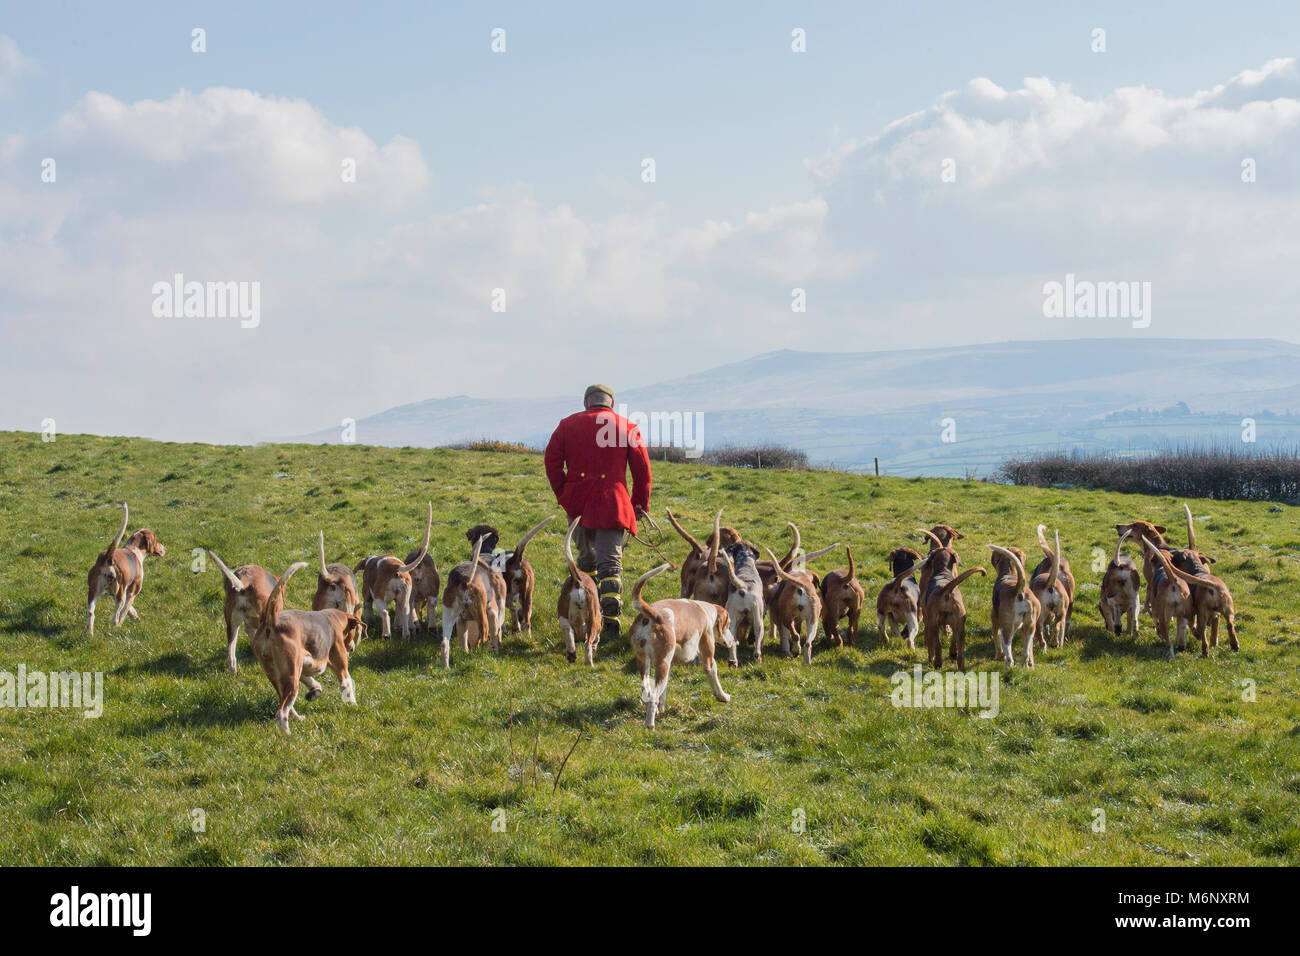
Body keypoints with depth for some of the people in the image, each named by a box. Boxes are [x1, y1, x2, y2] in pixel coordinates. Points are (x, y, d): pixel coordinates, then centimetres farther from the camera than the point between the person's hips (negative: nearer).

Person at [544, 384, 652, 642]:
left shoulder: (568, 424, 8)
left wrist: (562, 494, 11)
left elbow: (552, 459, 4)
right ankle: (610, 620, -20)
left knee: (586, 557, 21)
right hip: (612, 503, -2)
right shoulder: (627, 427, 5)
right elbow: (642, 468, 3)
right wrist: (640, 503, 12)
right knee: (611, 562, -4)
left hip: (578, 503, 2)